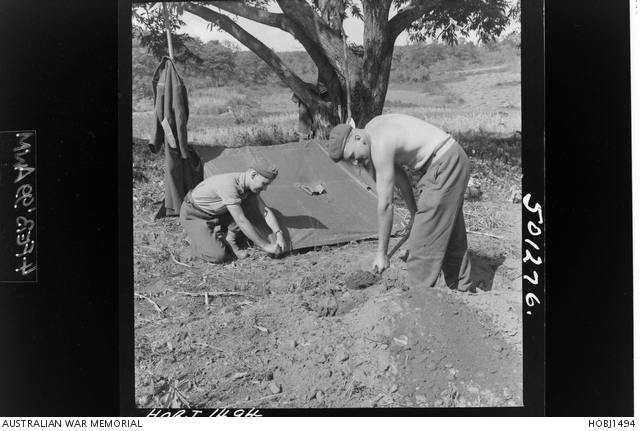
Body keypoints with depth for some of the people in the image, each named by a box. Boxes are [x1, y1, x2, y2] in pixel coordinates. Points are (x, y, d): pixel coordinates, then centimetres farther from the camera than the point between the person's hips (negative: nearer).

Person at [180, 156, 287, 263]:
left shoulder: (250, 186, -10)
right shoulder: (228, 184, -35)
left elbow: (265, 211, -3)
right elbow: (241, 221, -35)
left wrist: (279, 234, -17)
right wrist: (265, 246, -30)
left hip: (215, 213, 8)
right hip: (193, 215, -8)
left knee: (253, 202, -12)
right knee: (218, 256, -27)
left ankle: (228, 240, -4)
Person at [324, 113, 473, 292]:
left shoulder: (380, 145, -24)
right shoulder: (372, 130, 4)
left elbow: (386, 204, -22)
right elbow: (399, 176, 15)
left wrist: (382, 252, -16)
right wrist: (414, 213, 19)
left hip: (445, 165, -10)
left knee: (424, 236, -7)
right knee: (449, 234, 20)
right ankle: (462, 289, 34)